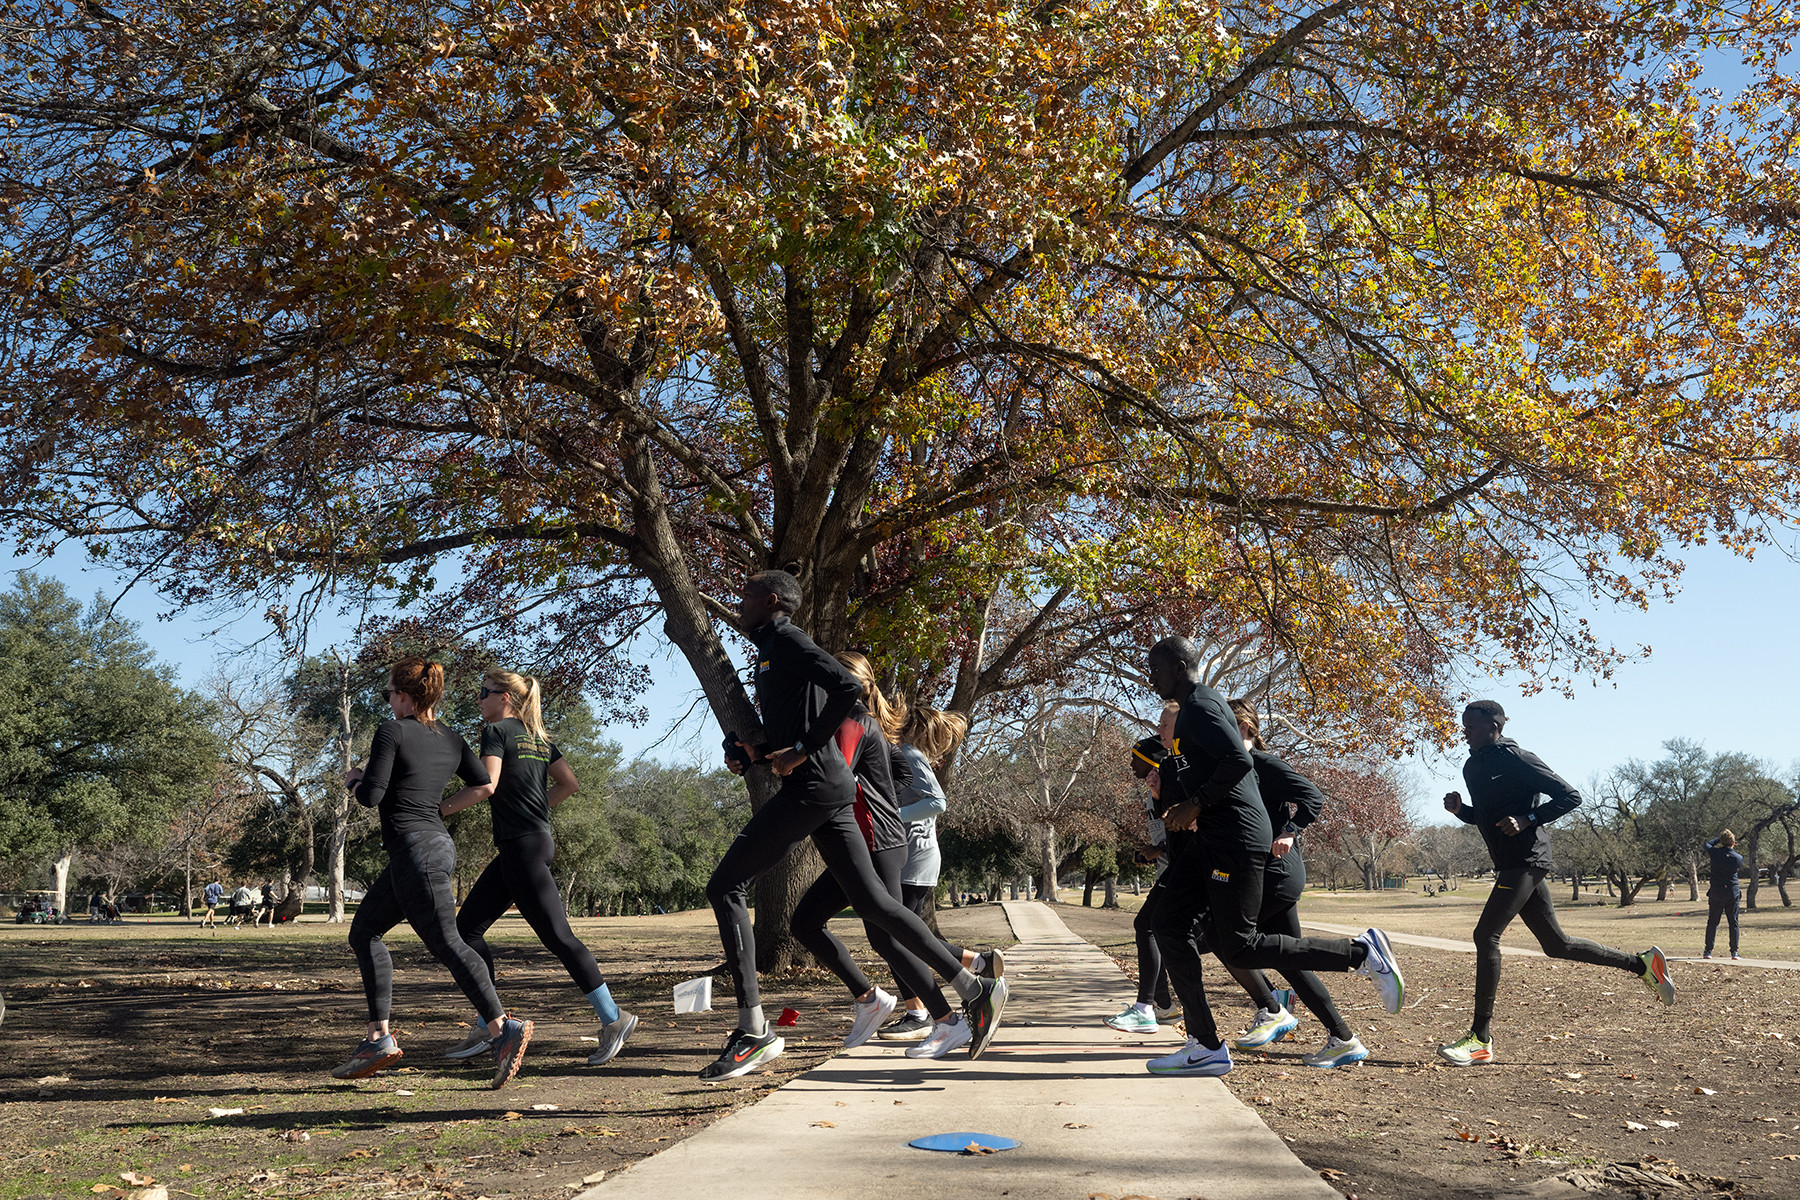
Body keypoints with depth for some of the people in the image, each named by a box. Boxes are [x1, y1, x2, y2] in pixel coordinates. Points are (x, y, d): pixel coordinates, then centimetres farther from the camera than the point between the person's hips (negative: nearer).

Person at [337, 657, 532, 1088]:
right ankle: (379, 1037, 14)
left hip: (413, 848, -9)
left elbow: (371, 796, -10)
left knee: (445, 943, -9)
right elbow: (485, 786, 8)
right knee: (364, 930, 16)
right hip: (439, 842, 9)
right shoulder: (452, 741, 13)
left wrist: (352, 778, 11)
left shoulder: (391, 731, -6)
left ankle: (504, 1029, -15)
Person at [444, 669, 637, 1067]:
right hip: (536, 838, 9)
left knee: (556, 935, -6)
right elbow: (570, 784, 14)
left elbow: (487, 785, -19)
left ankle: (613, 1018, -2)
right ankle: (486, 1026, 11)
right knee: (467, 926, 9)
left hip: (523, 846, -9)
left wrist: (443, 809, -8)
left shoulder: (496, 730, -7)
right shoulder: (538, 737, 17)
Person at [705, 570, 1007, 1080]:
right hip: (830, 790, 10)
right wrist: (753, 752, 11)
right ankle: (974, 989, 10)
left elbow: (847, 688, -20)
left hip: (811, 786, -10)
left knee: (725, 885, -8)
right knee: (872, 903, 8)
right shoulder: (769, 654, 25)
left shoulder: (787, 641, -5)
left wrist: (802, 750, -17)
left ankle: (753, 1030, -10)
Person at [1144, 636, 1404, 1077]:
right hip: (1213, 841, 11)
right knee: (1171, 928, 4)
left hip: (1235, 838, -11)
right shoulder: (1191, 709, 20)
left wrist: (1196, 804, -18)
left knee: (1237, 947, -8)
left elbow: (1239, 761, -25)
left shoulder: (1201, 707, -11)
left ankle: (1361, 951, 1)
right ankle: (1206, 1047, 4)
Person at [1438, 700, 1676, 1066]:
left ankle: (1480, 1038, -11)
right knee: (1556, 944, 14)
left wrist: (1527, 820, -21)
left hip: (1525, 860, -9)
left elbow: (1570, 796, -10)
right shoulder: (1472, 767, 15)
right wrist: (1459, 809, 4)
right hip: (1510, 865, 9)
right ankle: (1642, 963, 29)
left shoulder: (1516, 759, -11)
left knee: (1486, 936, -15)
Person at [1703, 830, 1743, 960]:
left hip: (1716, 893, -1)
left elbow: (1707, 844, 12)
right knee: (1733, 923, 7)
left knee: (1712, 922, 5)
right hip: (1733, 893, 1)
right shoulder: (1739, 858, -4)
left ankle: (1708, 951, 4)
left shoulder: (1715, 853, -8)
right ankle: (1734, 952, 7)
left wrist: (1720, 838, 16)